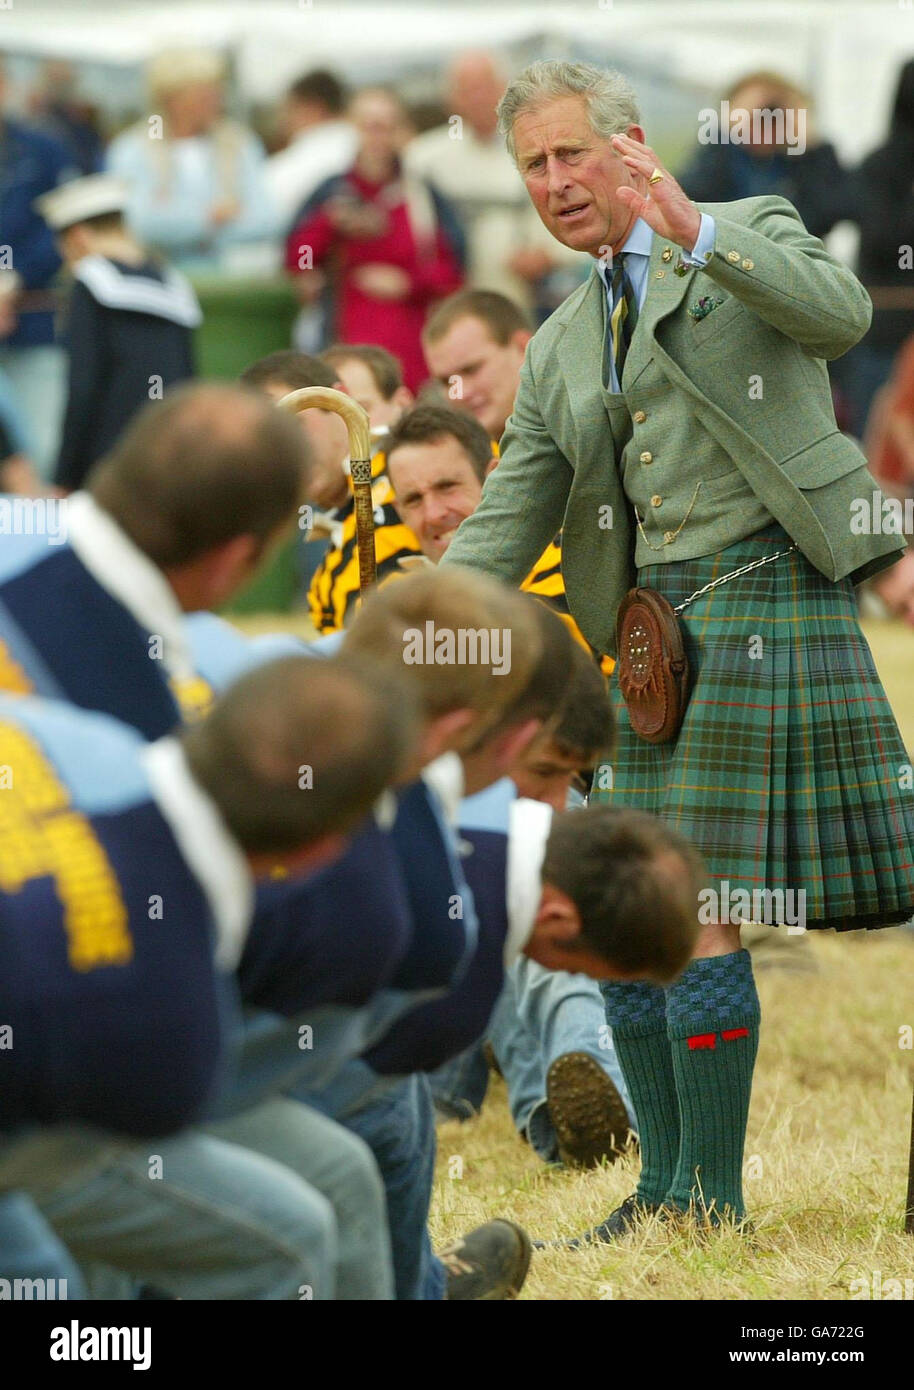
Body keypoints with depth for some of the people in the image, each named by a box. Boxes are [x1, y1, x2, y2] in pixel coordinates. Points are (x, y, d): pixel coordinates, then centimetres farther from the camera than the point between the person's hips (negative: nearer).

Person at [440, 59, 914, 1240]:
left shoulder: (752, 232, 4)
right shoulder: (559, 351, 20)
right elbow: (502, 528, 16)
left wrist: (693, 229, -29)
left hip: (768, 591, -7)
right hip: (658, 620, 7)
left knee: (697, 910, -12)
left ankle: (713, 1197, -6)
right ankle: (664, 1185, 14)